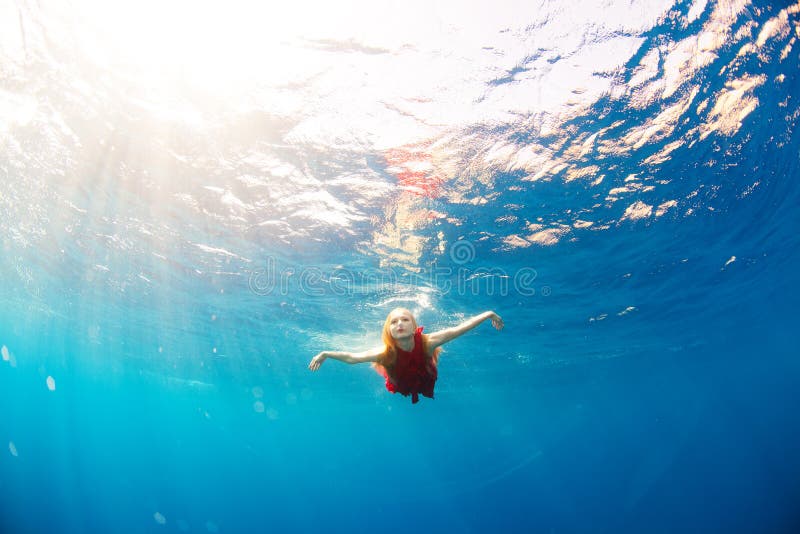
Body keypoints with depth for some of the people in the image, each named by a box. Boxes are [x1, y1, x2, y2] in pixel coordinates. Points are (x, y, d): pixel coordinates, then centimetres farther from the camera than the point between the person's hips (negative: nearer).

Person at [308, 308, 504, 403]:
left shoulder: (427, 342, -42)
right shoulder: (386, 352, -42)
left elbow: (458, 329, -38)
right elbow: (352, 357, -38)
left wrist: (488, 314, -36)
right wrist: (326, 354, -49)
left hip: (427, 386, 1)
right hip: (401, 389, 0)